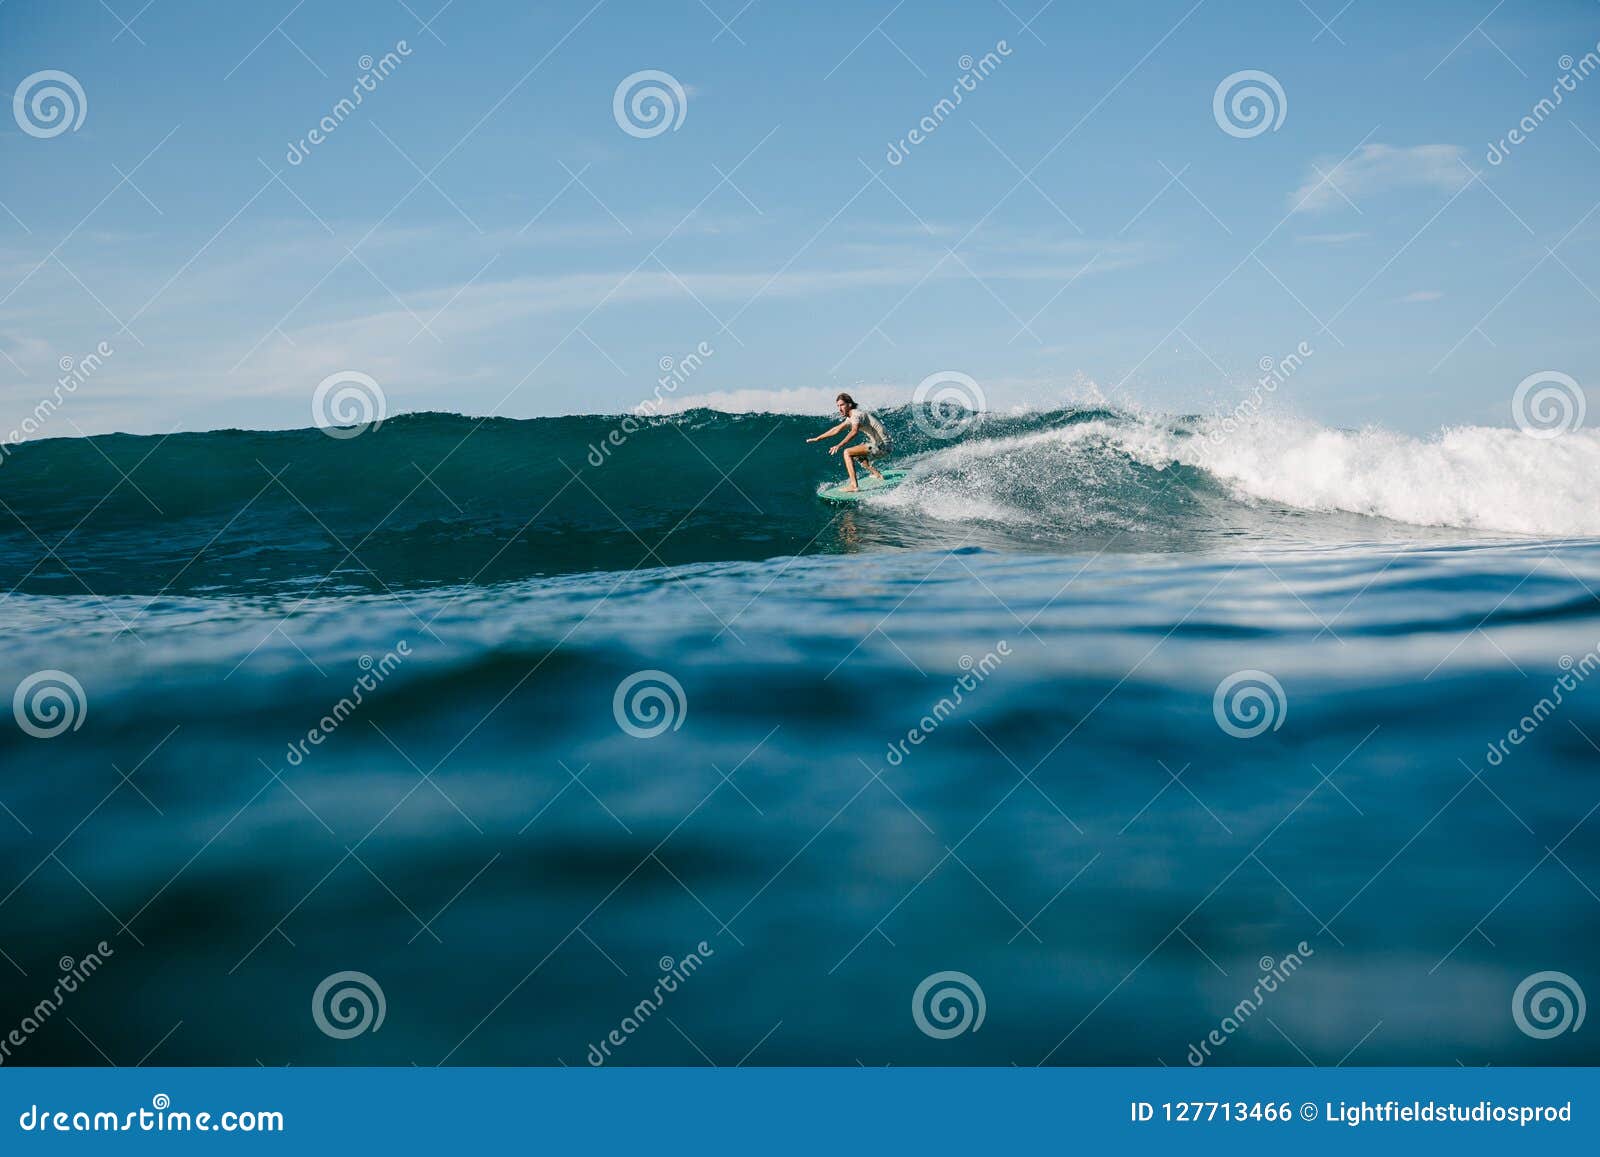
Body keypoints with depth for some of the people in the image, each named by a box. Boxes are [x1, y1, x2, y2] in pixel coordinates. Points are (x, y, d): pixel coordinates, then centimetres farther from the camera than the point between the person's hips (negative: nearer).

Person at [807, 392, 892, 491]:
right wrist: (818, 438, 30)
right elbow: (837, 429, 26)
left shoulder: (857, 414, -16)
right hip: (878, 444, 10)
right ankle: (877, 474, 30)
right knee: (856, 453, 31)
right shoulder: (851, 417, 14)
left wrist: (839, 445, -45)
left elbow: (854, 431, -35)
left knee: (847, 452, -16)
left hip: (882, 445, -10)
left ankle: (854, 485, -21)